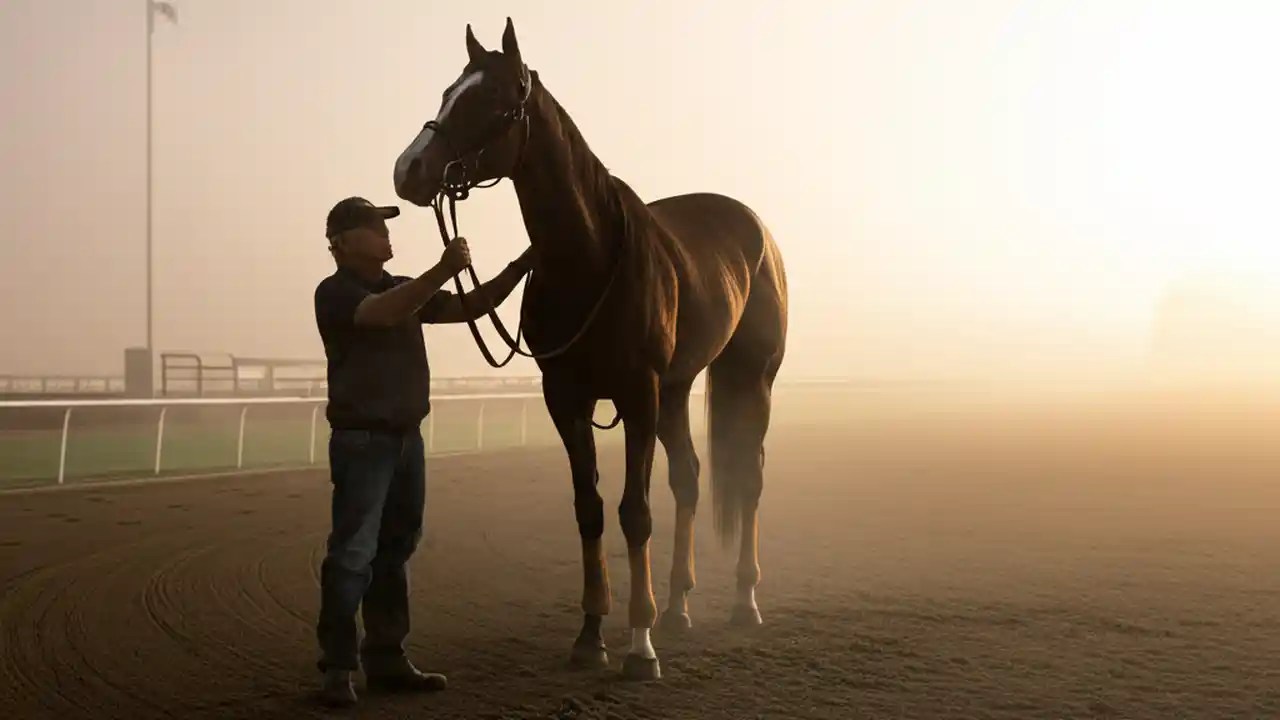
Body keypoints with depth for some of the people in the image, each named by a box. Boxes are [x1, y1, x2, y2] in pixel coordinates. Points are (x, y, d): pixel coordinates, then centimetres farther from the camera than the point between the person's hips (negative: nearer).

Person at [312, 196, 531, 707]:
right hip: (362, 439, -7)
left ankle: (386, 658, 16)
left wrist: (519, 268, -1)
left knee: (395, 551, 10)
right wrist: (442, 270, -34)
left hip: (407, 436, 8)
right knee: (353, 552, -8)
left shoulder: (405, 289, 14)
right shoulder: (335, 293, -8)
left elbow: (470, 308, 11)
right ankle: (338, 666, -3)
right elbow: (382, 314, -28)